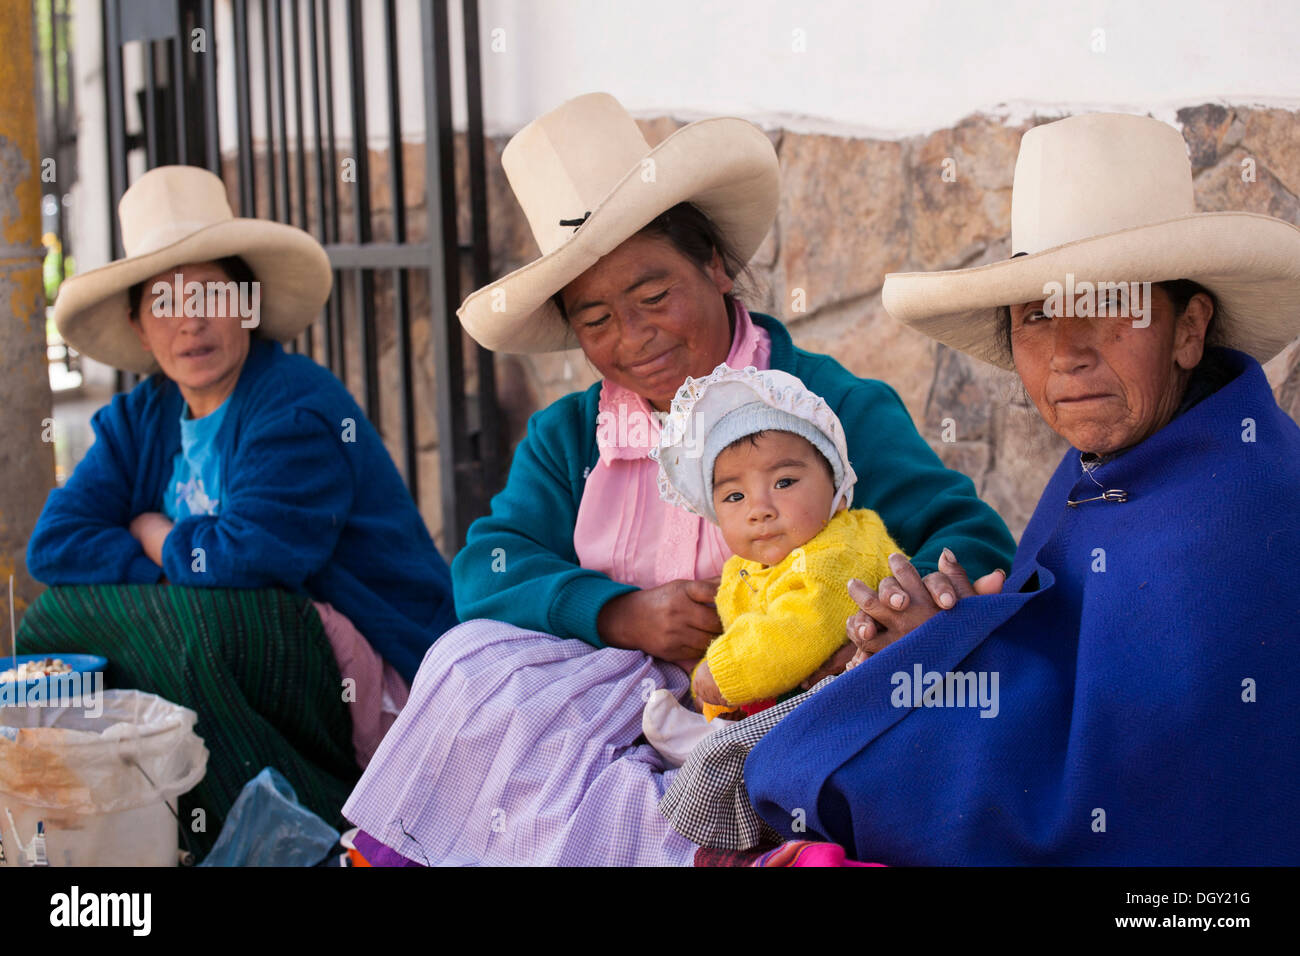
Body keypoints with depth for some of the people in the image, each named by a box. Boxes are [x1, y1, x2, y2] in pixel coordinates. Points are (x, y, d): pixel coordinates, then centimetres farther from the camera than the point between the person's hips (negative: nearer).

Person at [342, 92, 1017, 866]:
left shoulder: (833, 408, -1)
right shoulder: (567, 438, 15)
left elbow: (971, 540, -9)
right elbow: (486, 567, 1)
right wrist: (622, 615, -17)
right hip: (626, 703, 5)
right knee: (471, 664, -22)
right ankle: (686, 851, -29)